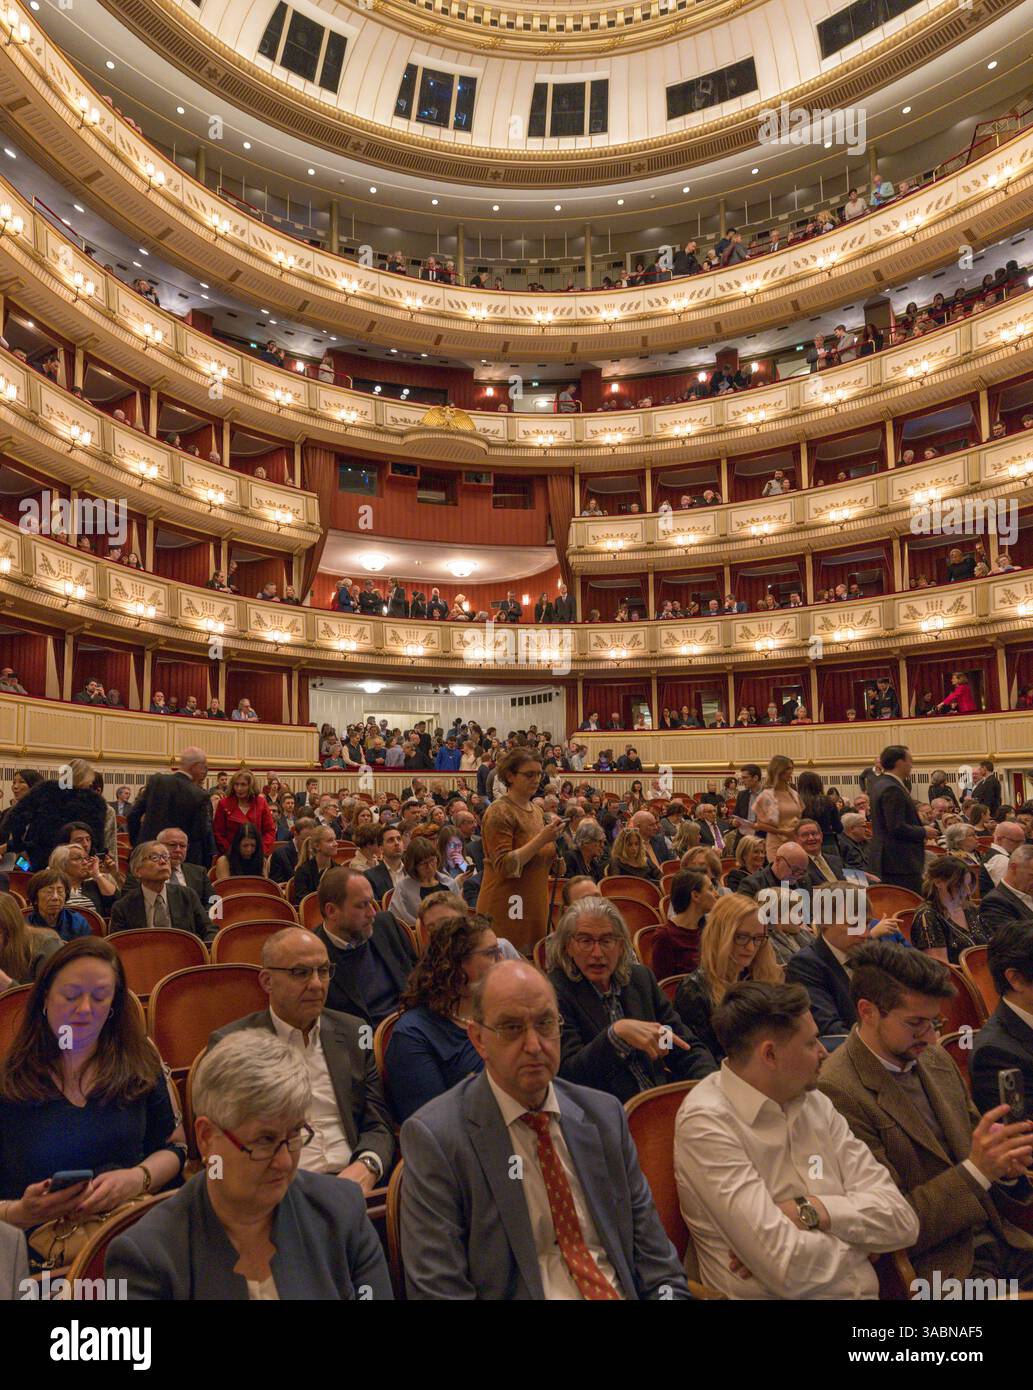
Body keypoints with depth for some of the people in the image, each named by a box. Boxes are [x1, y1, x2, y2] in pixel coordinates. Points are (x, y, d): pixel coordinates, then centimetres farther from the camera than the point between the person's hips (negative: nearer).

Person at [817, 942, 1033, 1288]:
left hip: (999, 1241, 8)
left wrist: (1002, 1160, -4)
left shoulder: (936, 1059, 7)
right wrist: (977, 1170, -23)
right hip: (939, 1269, -8)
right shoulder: (837, 1092, -19)